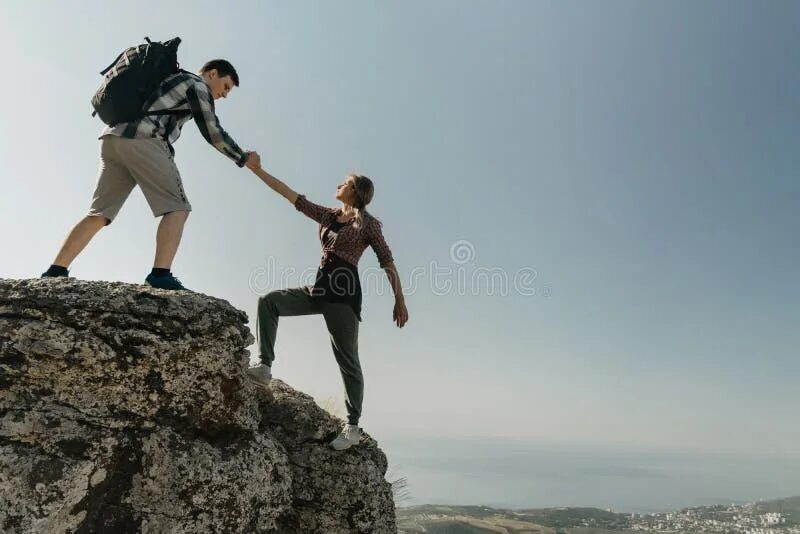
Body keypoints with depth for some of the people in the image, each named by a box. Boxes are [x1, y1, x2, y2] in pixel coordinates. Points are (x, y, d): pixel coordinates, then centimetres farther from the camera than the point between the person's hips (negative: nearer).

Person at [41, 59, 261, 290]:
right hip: (141, 140, -9)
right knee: (177, 208, -11)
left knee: (99, 214, 6)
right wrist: (244, 159, 13)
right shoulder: (197, 84, 7)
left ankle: (55, 272, 2)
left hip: (112, 138, 9)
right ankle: (160, 275, -26)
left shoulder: (174, 79, 35)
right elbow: (213, 133, 5)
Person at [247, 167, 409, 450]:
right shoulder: (328, 215, 18)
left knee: (347, 361, -5)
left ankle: (353, 427, 7)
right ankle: (265, 366, -10)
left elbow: (387, 262, -1)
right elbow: (289, 194, 18)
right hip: (320, 289, 7)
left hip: (344, 293, -7)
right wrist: (258, 170, 17)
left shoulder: (368, 223, 1)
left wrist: (400, 300, -6)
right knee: (268, 301, -4)